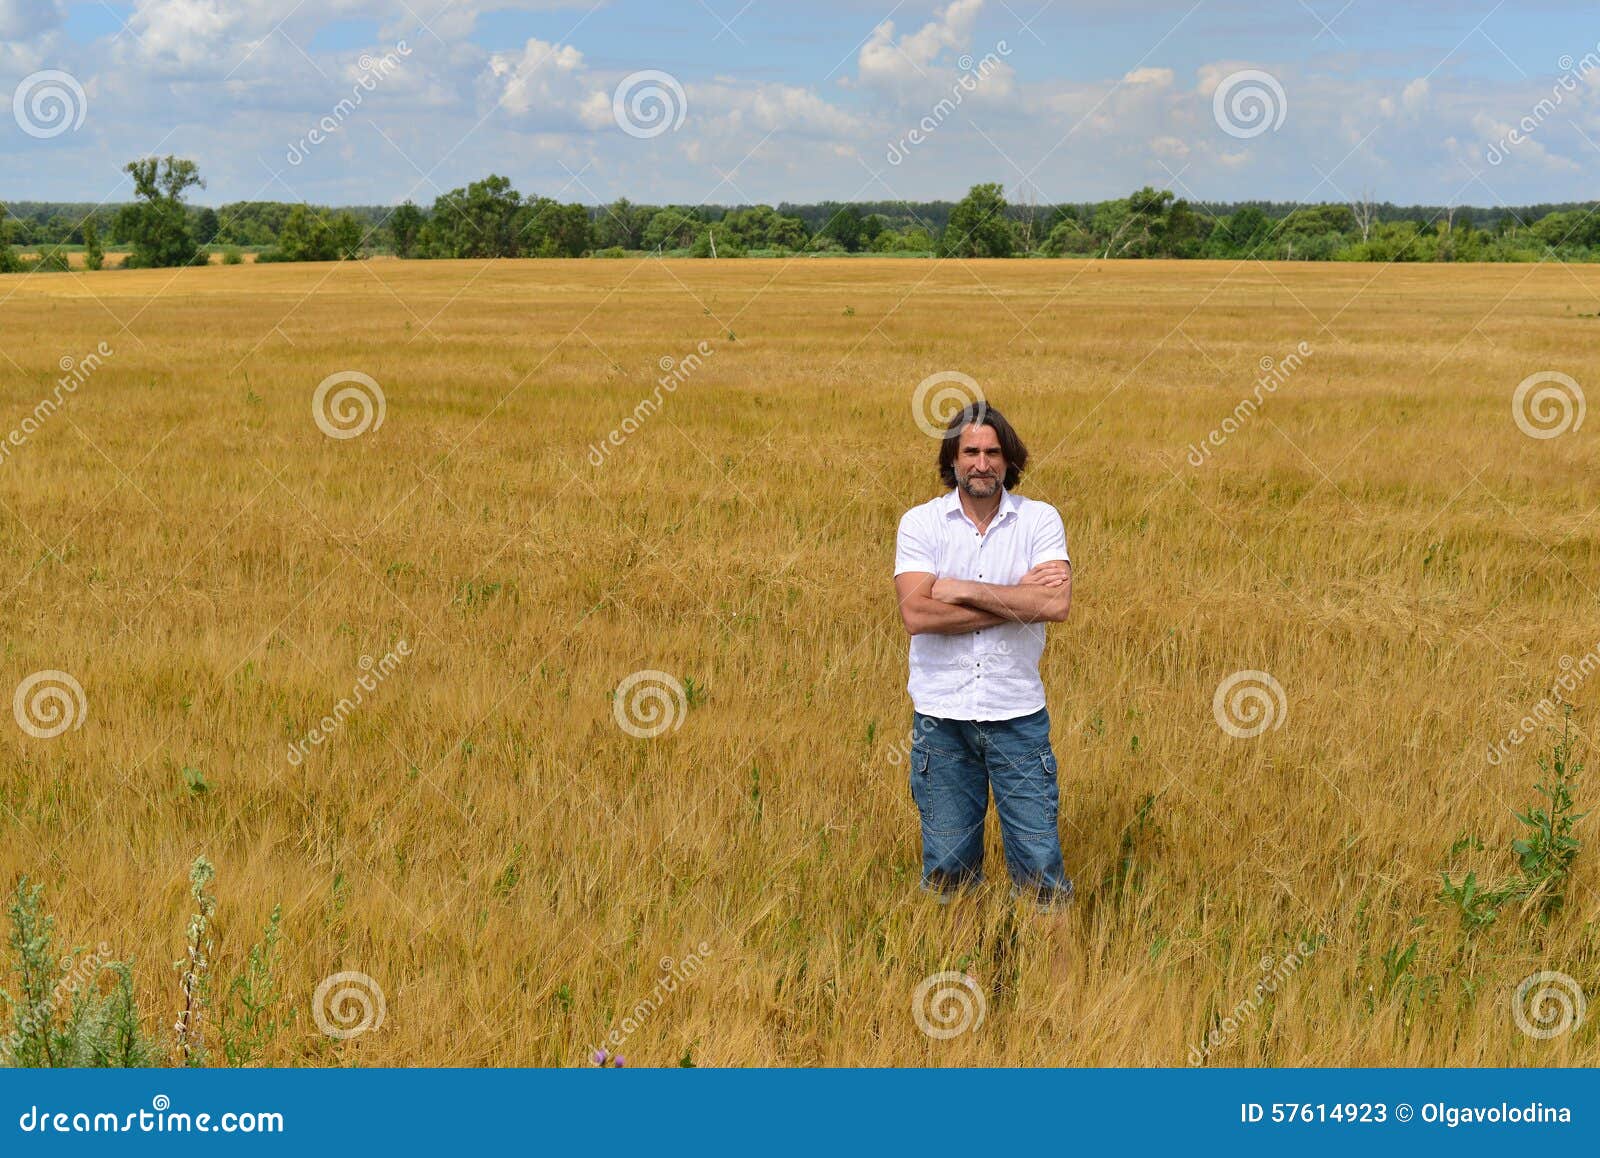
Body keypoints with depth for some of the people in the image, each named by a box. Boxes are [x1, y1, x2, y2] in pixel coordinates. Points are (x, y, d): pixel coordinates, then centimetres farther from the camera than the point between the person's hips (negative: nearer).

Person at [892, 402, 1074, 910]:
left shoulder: (1040, 520, 0)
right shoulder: (920, 522, -1)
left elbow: (1057, 604, -16)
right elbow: (916, 614, -16)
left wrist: (964, 590, -14)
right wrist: (1018, 599, -14)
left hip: (1018, 714, 0)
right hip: (941, 716, 0)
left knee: (1039, 861, 2)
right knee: (948, 866, 9)